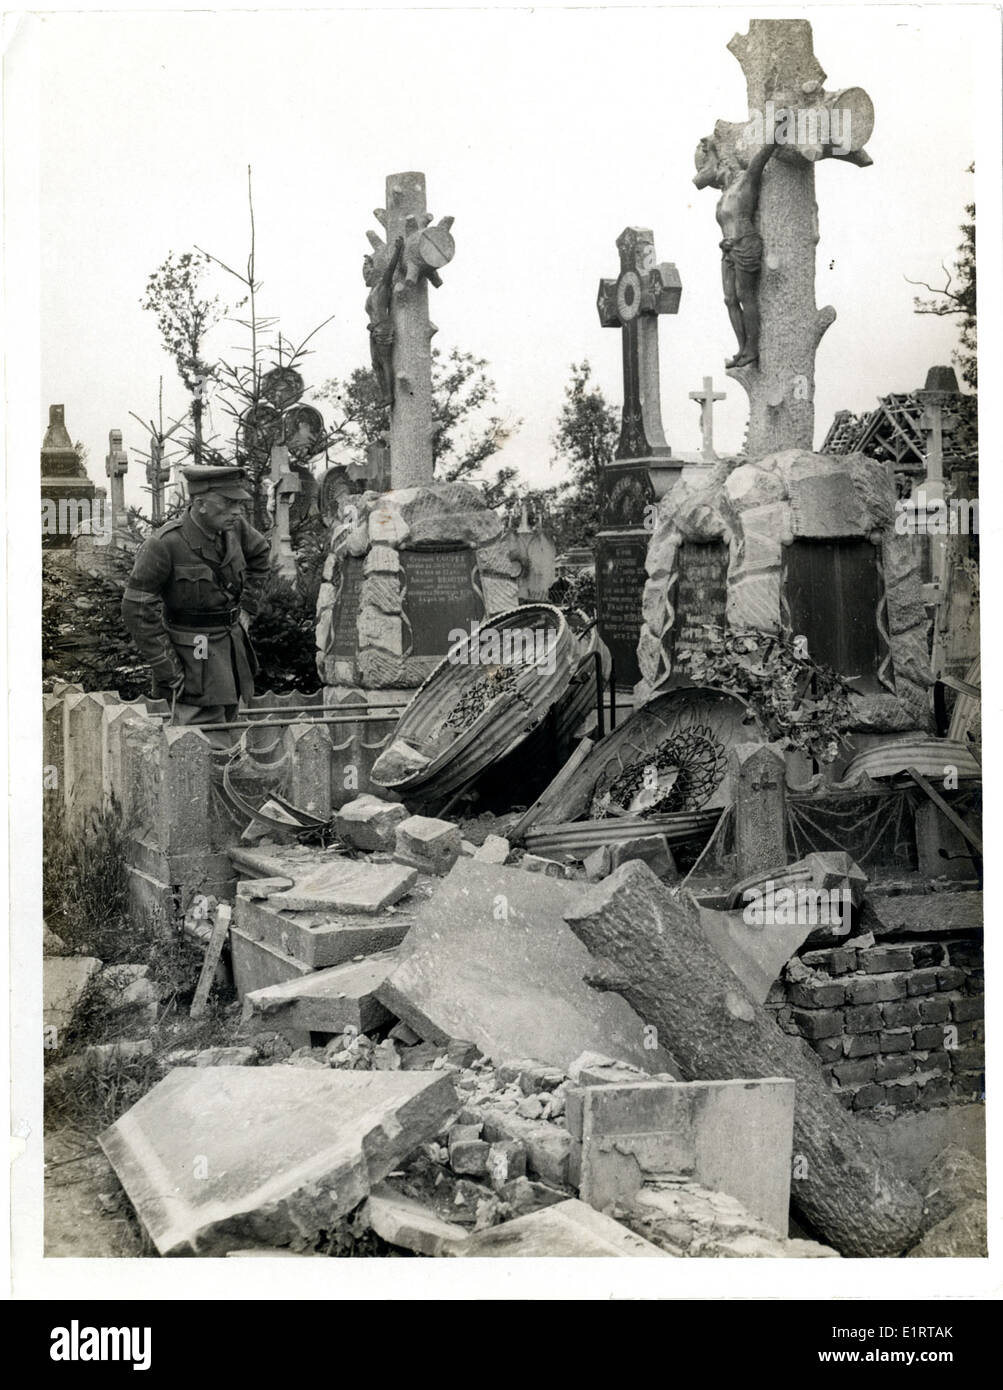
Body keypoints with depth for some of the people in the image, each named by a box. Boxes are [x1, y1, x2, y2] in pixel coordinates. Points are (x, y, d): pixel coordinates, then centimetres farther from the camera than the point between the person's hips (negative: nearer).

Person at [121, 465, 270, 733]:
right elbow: (137, 610, -18)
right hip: (193, 659, -7)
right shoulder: (164, 544, -20)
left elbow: (260, 553, 23)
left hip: (232, 648, 7)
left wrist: (247, 607, 15)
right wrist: (169, 671, -18)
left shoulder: (234, 527, -1)